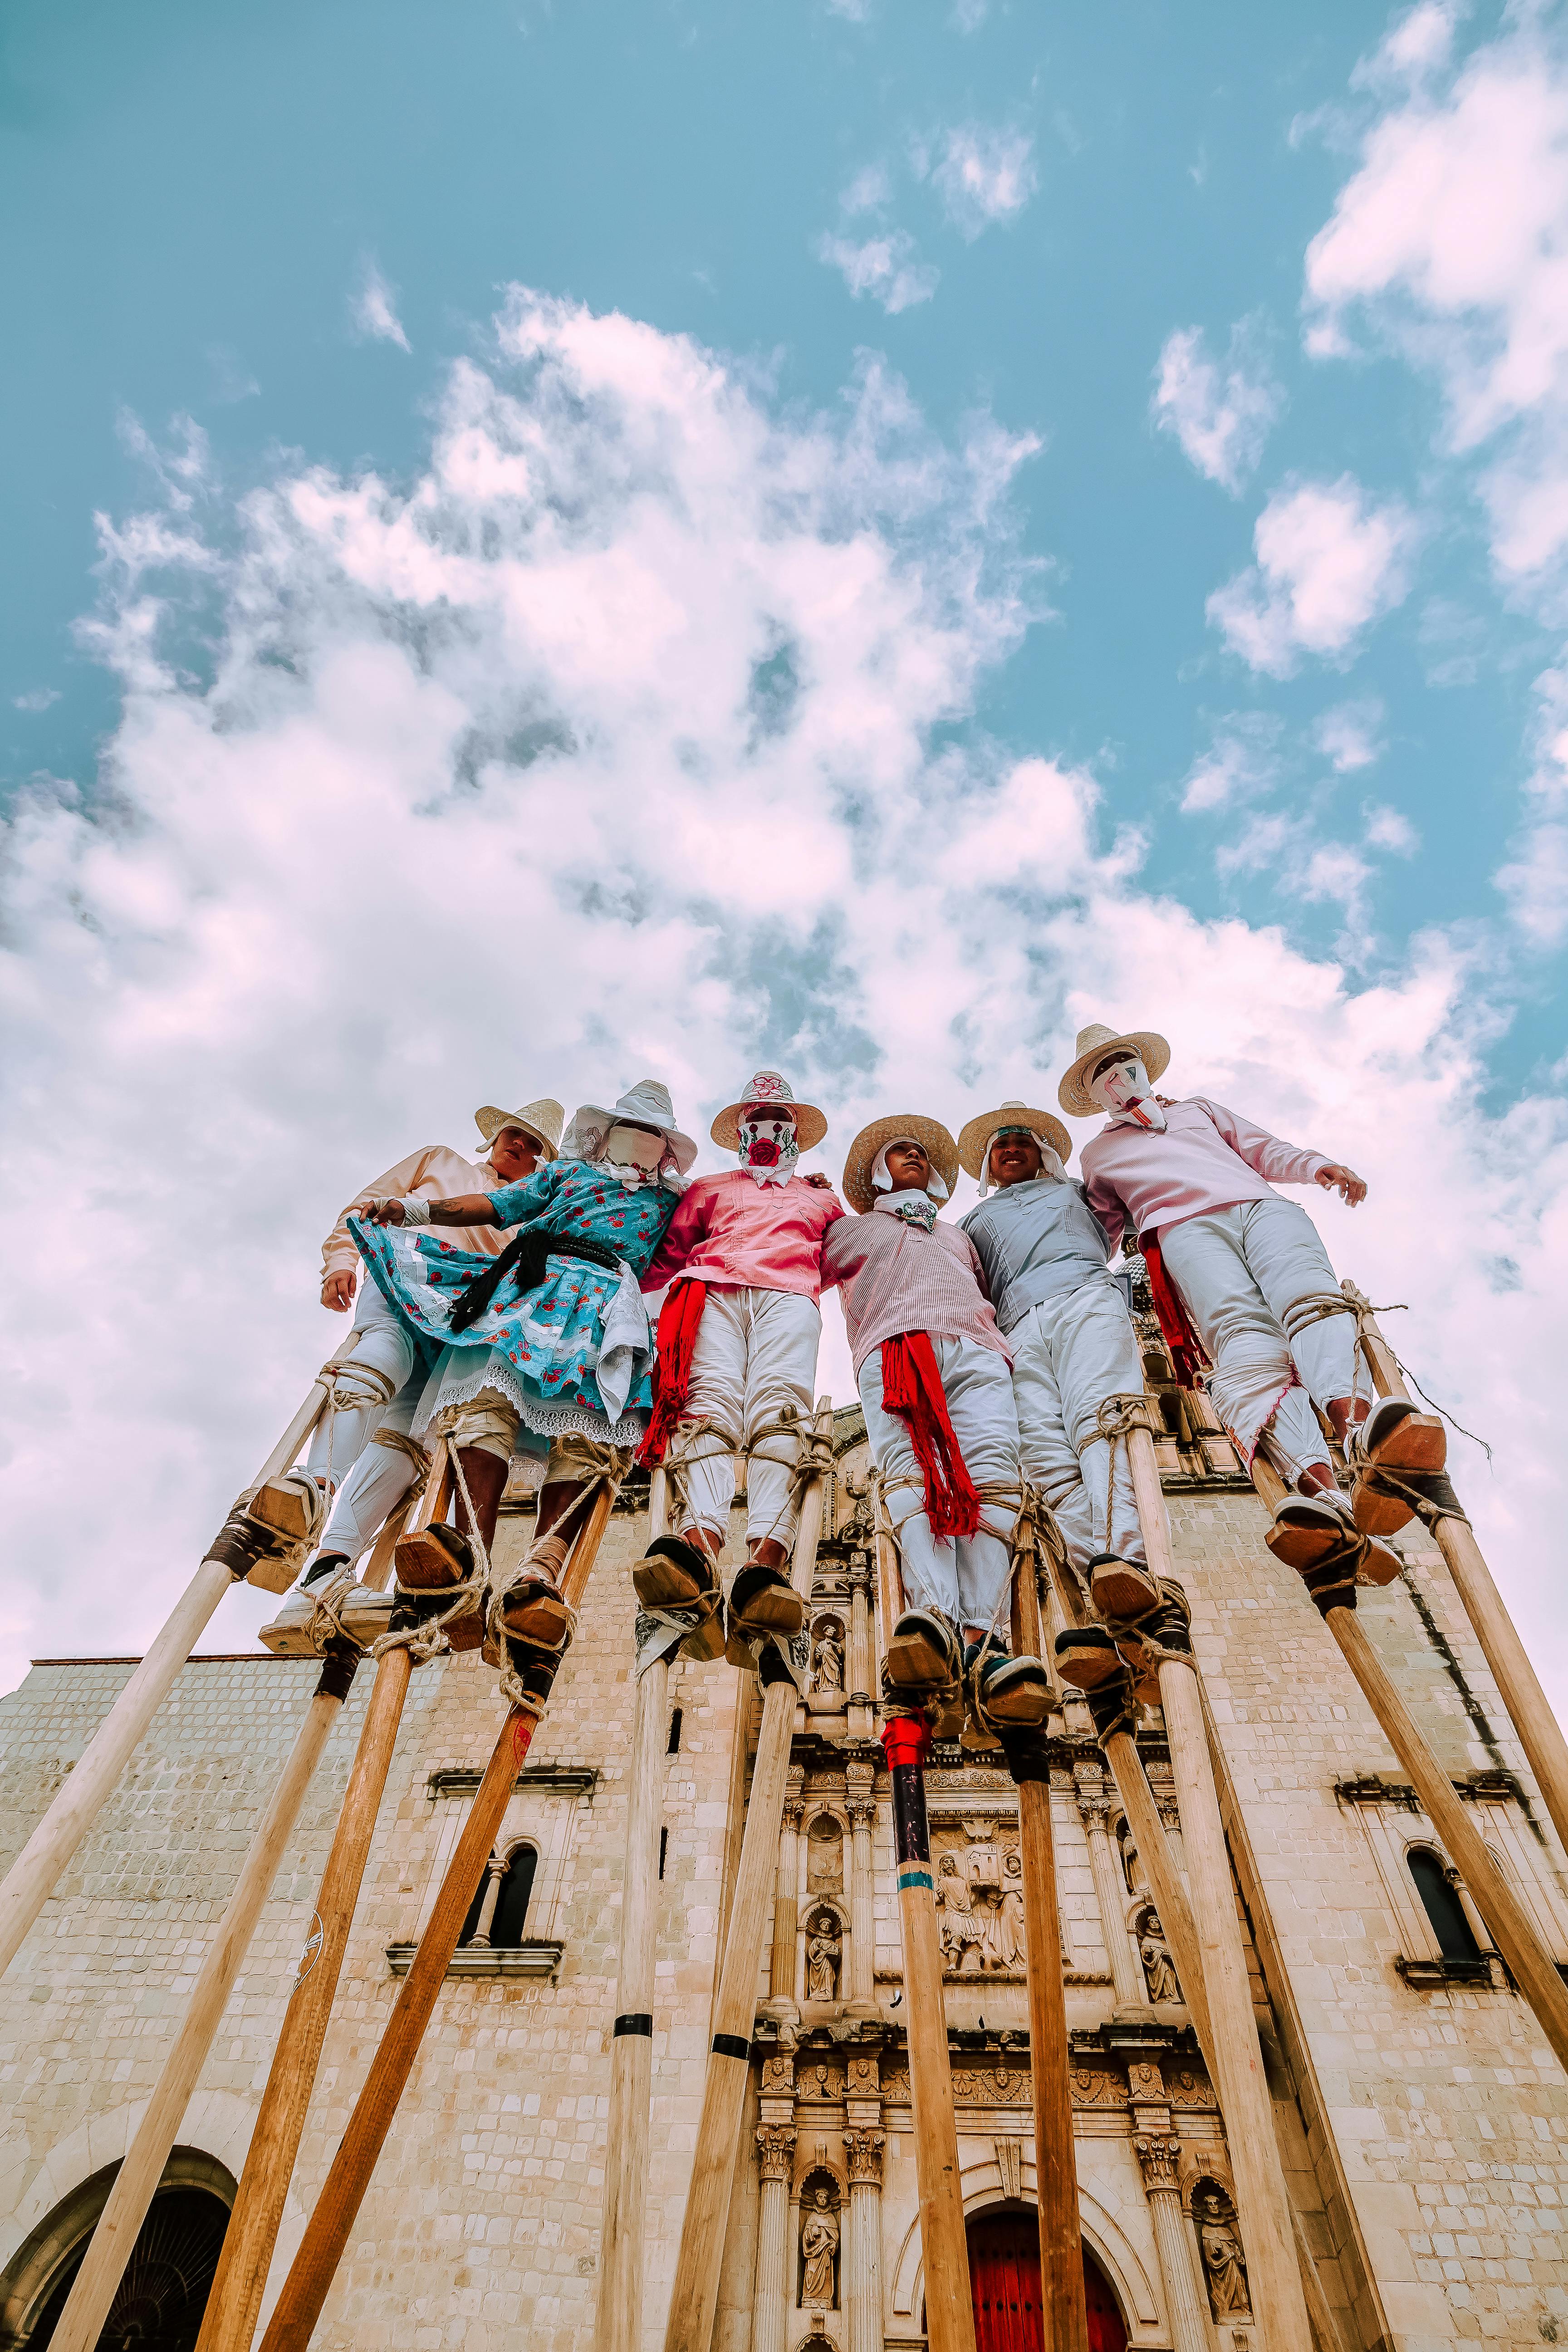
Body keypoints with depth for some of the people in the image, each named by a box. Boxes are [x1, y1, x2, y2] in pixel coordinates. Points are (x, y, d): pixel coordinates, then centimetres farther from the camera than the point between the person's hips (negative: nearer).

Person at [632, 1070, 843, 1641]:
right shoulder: (709, 1188, 38)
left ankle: (768, 1557, -53)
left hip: (789, 1294, 0)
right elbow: (667, 1256, 28)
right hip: (714, 1288, 1)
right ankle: (698, 1540, -54)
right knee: (708, 1402, -30)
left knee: (779, 1409, -30)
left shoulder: (820, 1197, 40)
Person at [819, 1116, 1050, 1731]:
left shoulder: (957, 1236, 43)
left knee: (991, 1475, -25)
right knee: (909, 1469, -30)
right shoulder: (851, 1230, 36)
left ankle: (982, 1641, -41)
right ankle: (934, 1616, -48)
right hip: (893, 1346, -2)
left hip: (975, 1348, 2)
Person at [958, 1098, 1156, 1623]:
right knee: (1045, 1454, -24)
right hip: (1017, 1326, 1)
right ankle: (1110, 1589, -38)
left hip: (1084, 1299, -1)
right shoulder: (973, 1221, 38)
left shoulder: (1075, 1191, 39)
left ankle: (1119, 1556, -48)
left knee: (1096, 1417, -30)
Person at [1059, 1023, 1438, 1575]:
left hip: (1261, 1205, 3)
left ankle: (1358, 1426, -63)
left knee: (1309, 1297, -34)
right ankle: (1319, 1489, -60)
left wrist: (1317, 1166, 8)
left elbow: (1266, 1151, 29)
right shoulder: (1098, 1153, 36)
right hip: (1183, 1225, -3)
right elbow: (1100, 1232, 30)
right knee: (1244, 1336, -34)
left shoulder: (1200, 1108, 40)